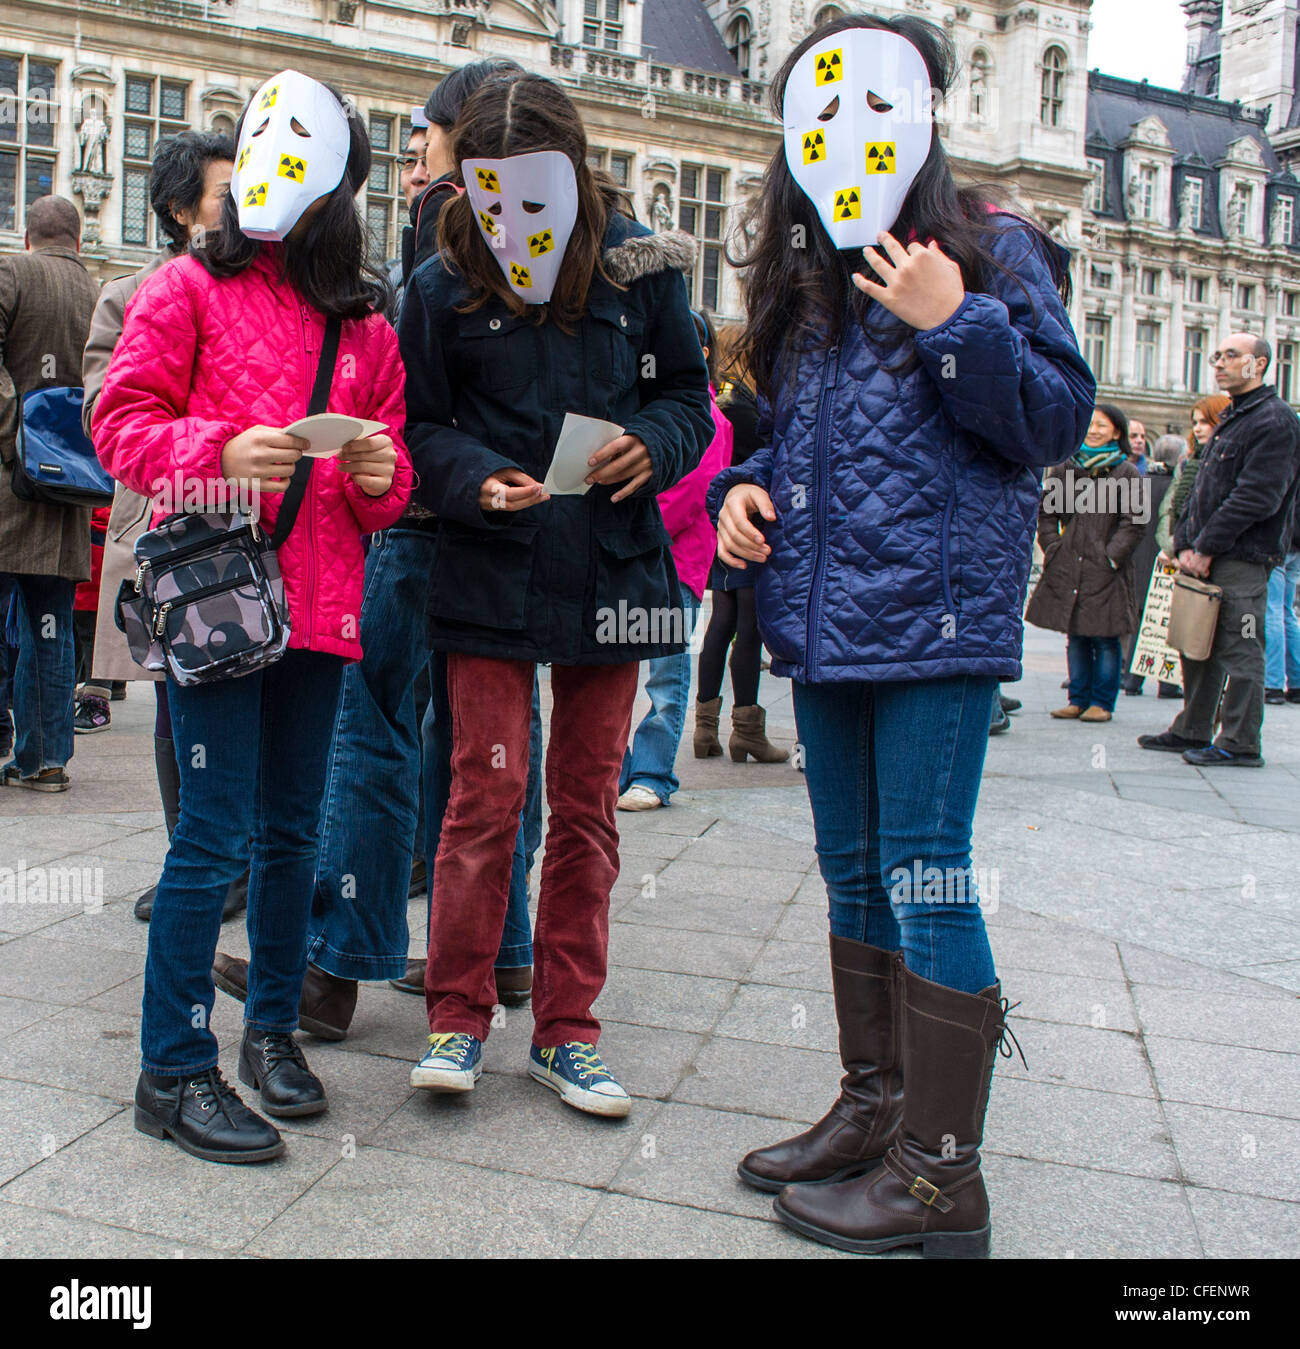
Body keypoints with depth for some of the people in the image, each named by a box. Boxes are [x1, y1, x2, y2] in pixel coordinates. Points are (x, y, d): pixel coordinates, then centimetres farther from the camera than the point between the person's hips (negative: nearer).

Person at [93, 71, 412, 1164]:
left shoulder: (364, 324, 15)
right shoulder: (190, 288, 3)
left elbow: (391, 470, 16)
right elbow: (123, 423, -2)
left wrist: (381, 474, -7)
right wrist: (220, 451, -20)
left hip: (320, 606, 5)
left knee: (292, 829, 12)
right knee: (215, 834, -6)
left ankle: (273, 1028, 28)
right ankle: (173, 1070, 9)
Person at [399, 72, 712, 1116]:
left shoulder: (640, 267, 1)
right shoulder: (442, 286, -1)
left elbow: (688, 398, 7)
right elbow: (420, 428, 3)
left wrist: (653, 444, -15)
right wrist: (479, 480, -17)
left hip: (611, 570, 2)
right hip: (491, 573, -1)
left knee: (588, 804, 7)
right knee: (487, 793, -3)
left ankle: (566, 1028, 20)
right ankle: (458, 1016, 16)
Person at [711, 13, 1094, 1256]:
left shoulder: (991, 252, 1)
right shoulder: (804, 283, 18)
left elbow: (1060, 417, -5)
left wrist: (955, 326, -16)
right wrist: (743, 488, 3)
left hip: (938, 612, -7)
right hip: (823, 617, 7)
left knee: (923, 876, -5)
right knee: (853, 873, 13)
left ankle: (941, 1173, 8)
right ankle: (875, 1109, 28)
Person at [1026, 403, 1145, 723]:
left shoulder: (1127, 474, 0)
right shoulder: (1066, 469, 11)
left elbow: (1134, 522, -3)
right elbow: (1046, 512, 16)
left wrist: (1111, 556, -10)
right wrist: (1053, 548, 5)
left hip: (1105, 570, -4)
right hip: (1068, 567, 4)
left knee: (1105, 637, 0)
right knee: (1075, 635, 9)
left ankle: (1102, 702, 9)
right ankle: (1078, 699, 18)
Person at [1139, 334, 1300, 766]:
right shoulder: (1230, 419, 20)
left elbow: (1255, 498, -18)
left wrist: (1206, 547, -16)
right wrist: (1185, 544, 7)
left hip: (1243, 558, -9)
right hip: (1208, 557, 9)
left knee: (1239, 650, -5)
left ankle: (1239, 744, 0)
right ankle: (1192, 731, 22)